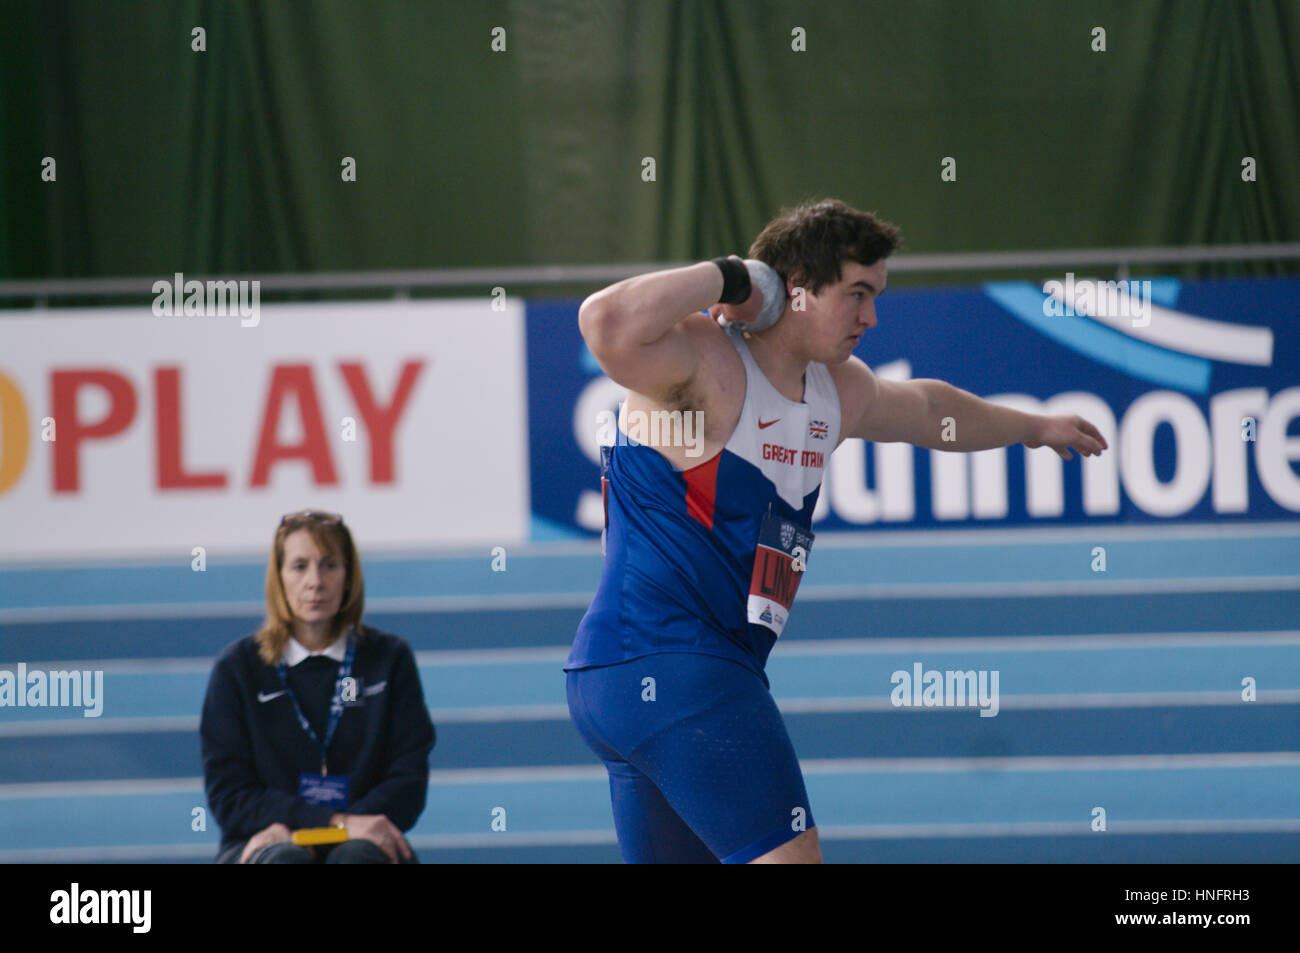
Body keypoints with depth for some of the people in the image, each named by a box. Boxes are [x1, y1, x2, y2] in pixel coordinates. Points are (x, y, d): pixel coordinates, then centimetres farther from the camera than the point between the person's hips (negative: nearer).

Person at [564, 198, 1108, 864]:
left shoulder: (838, 391, 17)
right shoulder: (703, 361, -13)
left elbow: (925, 408, 39)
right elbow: (607, 322, -34)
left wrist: (1033, 428, 53)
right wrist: (728, 277, -22)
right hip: (667, 659, -10)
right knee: (787, 856, -17)